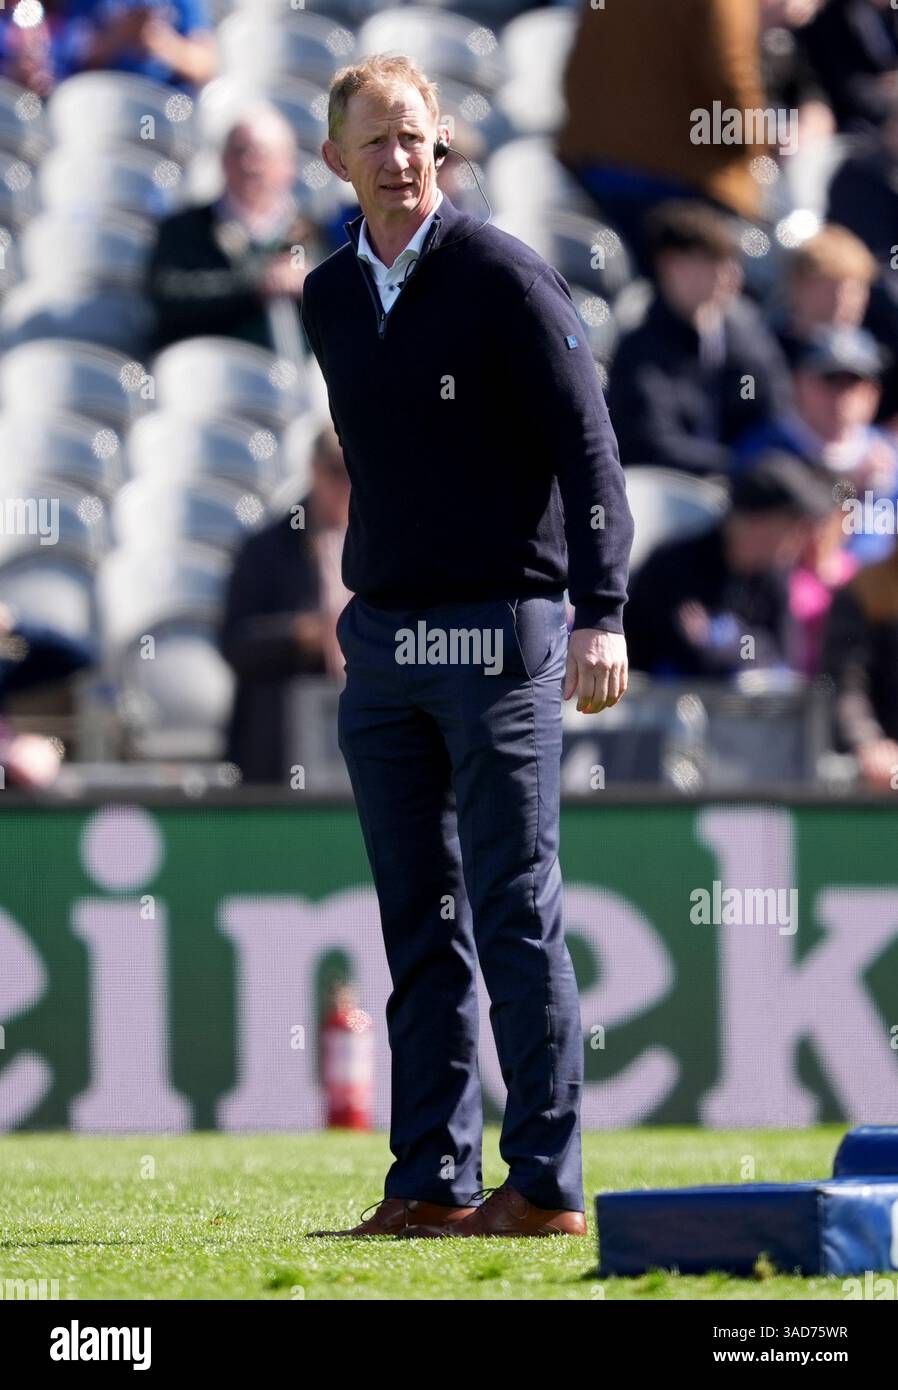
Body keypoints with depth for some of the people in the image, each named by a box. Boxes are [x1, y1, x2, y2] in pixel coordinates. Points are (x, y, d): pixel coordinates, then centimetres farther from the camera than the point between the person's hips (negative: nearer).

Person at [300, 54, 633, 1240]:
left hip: (498, 630, -6)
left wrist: (600, 614, -20)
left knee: (515, 915, -6)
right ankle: (433, 1180, 9)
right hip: (381, 639, 6)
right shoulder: (328, 298, 12)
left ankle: (548, 1184, -4)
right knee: (419, 928, 6)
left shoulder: (503, 276, -7)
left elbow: (587, 446, -10)